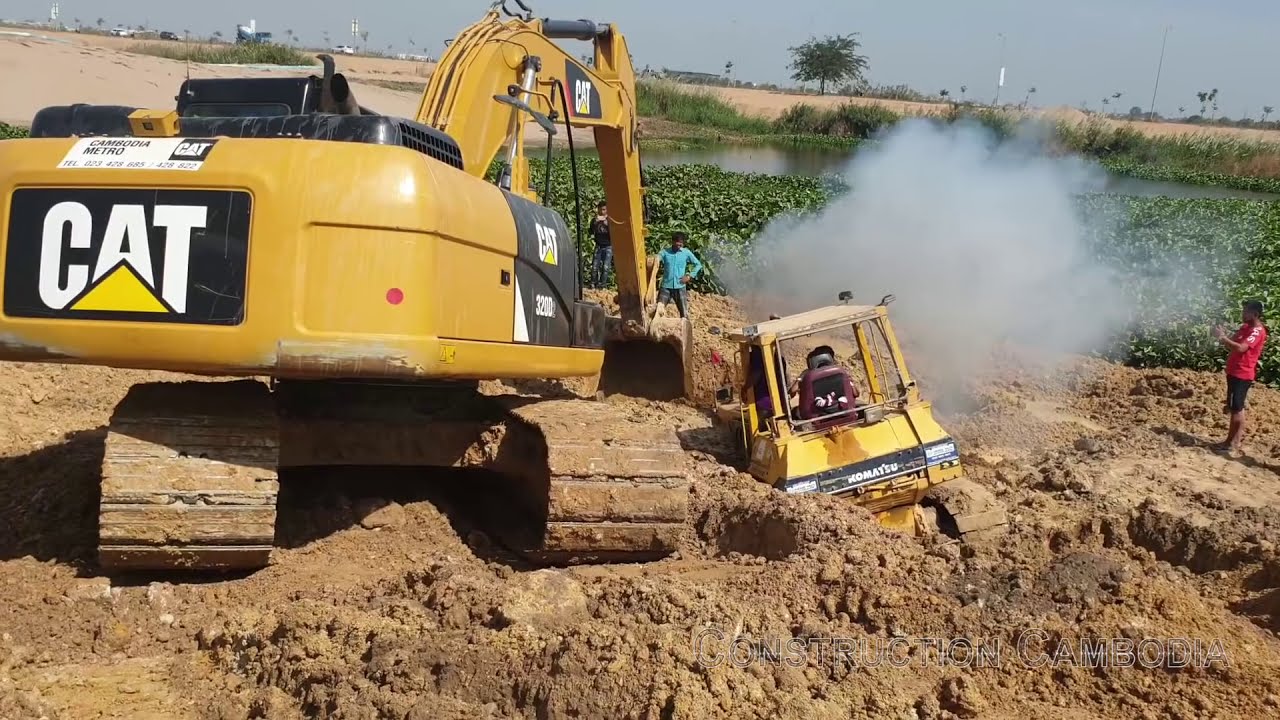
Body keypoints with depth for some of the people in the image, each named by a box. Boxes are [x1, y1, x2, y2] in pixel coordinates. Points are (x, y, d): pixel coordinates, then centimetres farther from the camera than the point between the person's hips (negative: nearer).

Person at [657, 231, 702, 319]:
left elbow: (698, 264, 8)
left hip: (680, 287, 0)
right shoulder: (665, 251, -1)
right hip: (666, 286, 0)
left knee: (684, 314, 2)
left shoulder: (686, 252, 1)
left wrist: (690, 276, -2)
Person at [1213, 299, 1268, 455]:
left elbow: (1240, 348, -28)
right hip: (1234, 372, 10)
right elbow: (1232, 343, 16)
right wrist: (1222, 335, -2)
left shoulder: (1257, 331, -17)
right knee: (1233, 407, 14)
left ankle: (1233, 444, -3)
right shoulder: (1245, 327, 14)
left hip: (1243, 375, -10)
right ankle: (1231, 440, 21)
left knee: (1236, 408, -7)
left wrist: (1222, 337, -21)